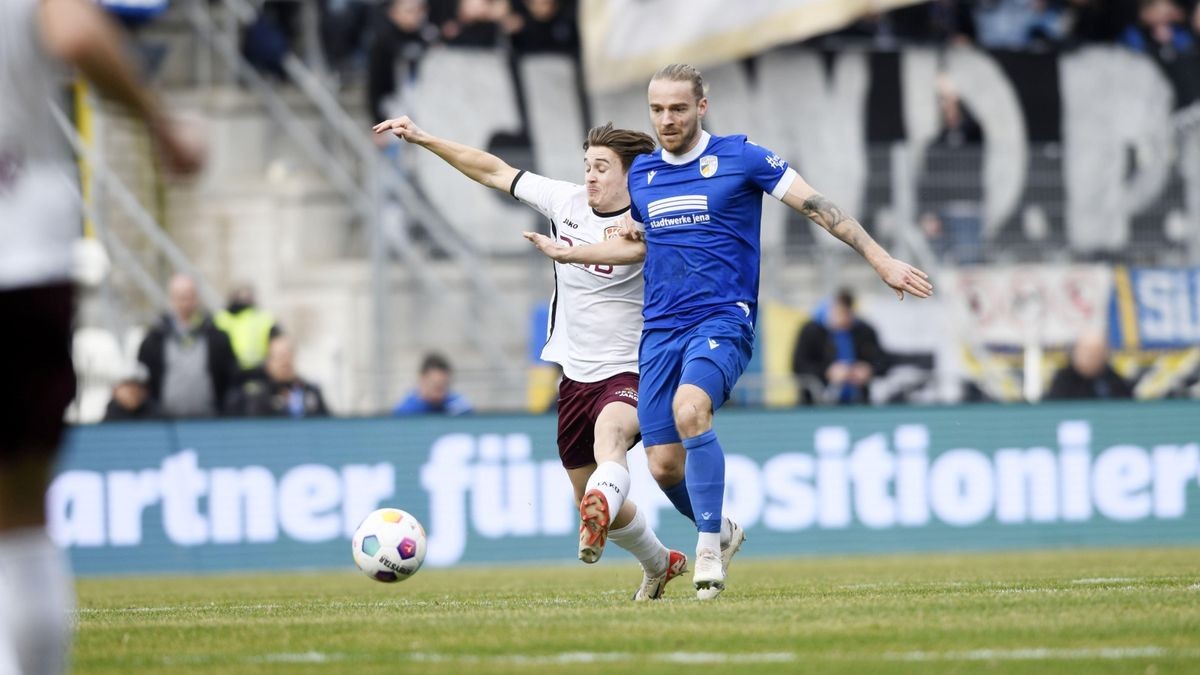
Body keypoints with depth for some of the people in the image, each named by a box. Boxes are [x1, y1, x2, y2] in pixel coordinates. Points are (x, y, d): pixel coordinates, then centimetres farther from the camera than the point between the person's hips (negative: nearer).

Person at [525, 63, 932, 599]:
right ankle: (720, 531, 29)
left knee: (690, 407, -34)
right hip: (661, 329, 5)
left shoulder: (740, 157, -2)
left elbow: (818, 208, 0)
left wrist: (881, 260, -4)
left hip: (723, 319, -5)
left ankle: (708, 547, -25)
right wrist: (568, 252, 27)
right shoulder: (642, 174, 13)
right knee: (664, 466, -2)